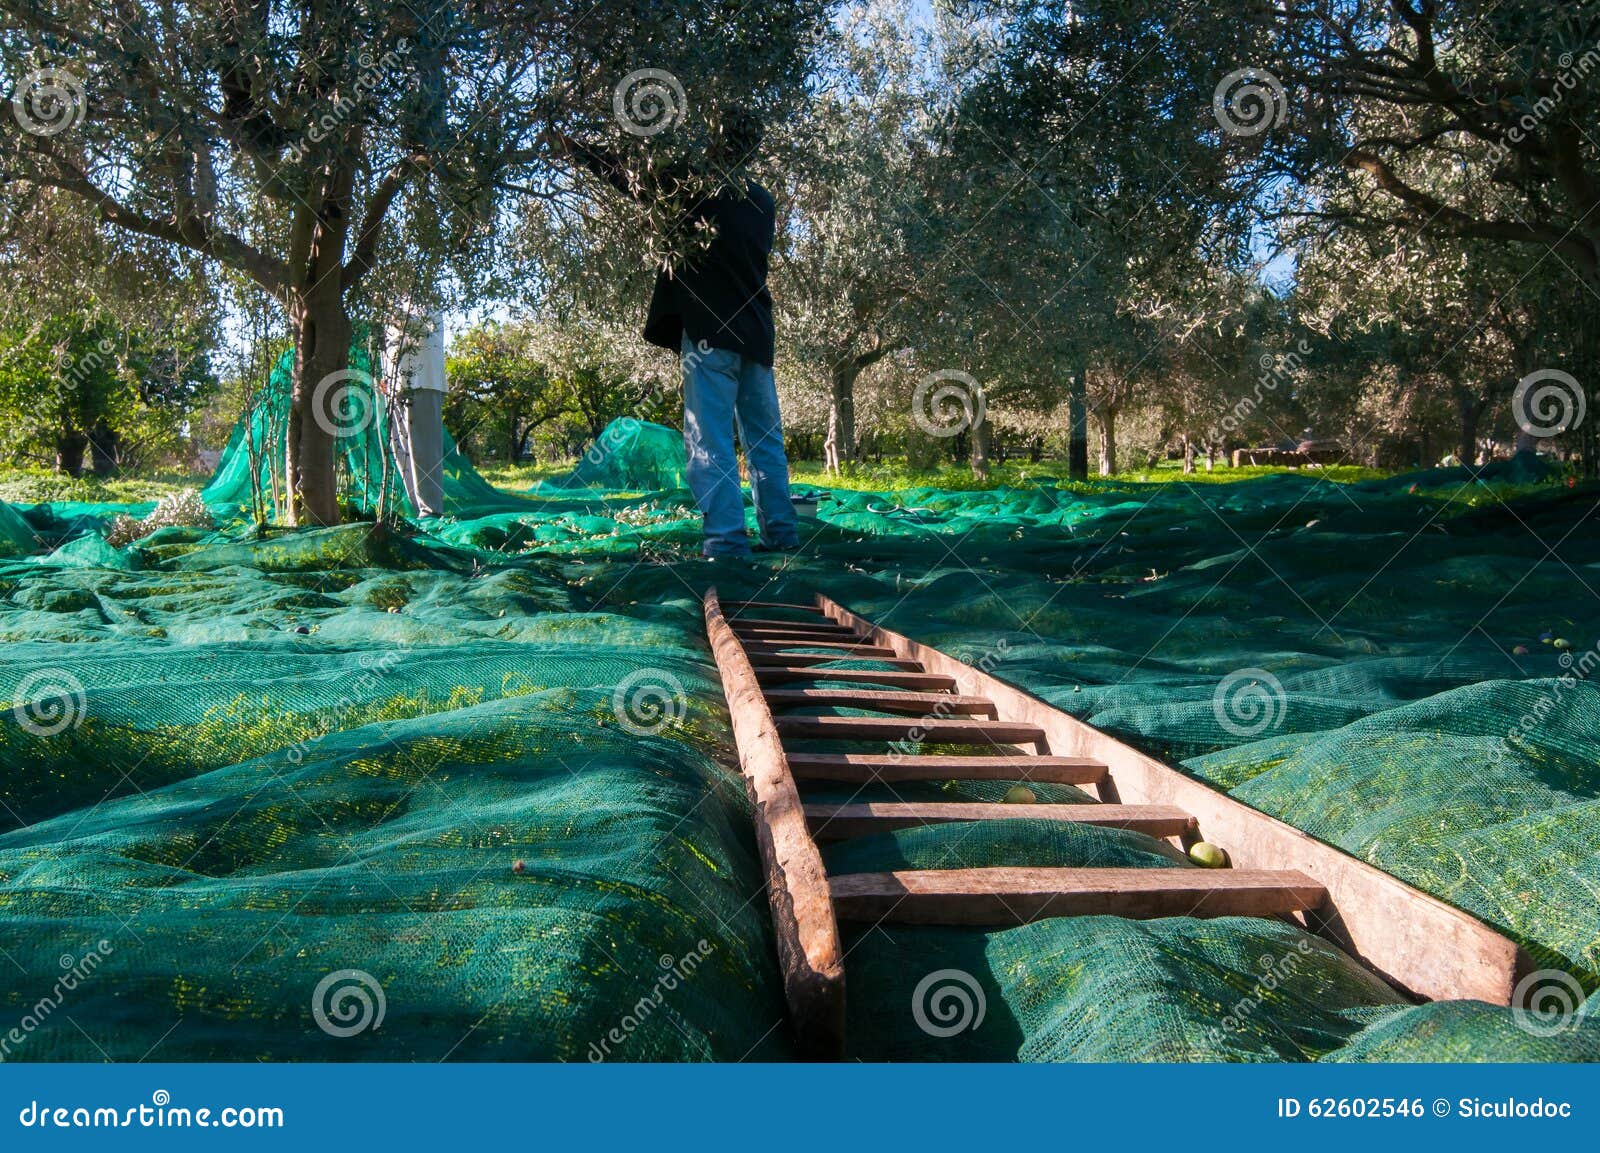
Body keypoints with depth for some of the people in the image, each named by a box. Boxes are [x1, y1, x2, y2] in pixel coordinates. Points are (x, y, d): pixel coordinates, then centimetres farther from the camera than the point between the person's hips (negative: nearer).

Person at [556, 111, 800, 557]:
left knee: (710, 441, -8)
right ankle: (781, 534, 12)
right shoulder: (763, 203, 15)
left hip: (710, 332, -7)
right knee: (765, 440, 10)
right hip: (755, 334, 7)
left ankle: (726, 542, -13)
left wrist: (574, 146, 15)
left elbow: (628, 175, 1)